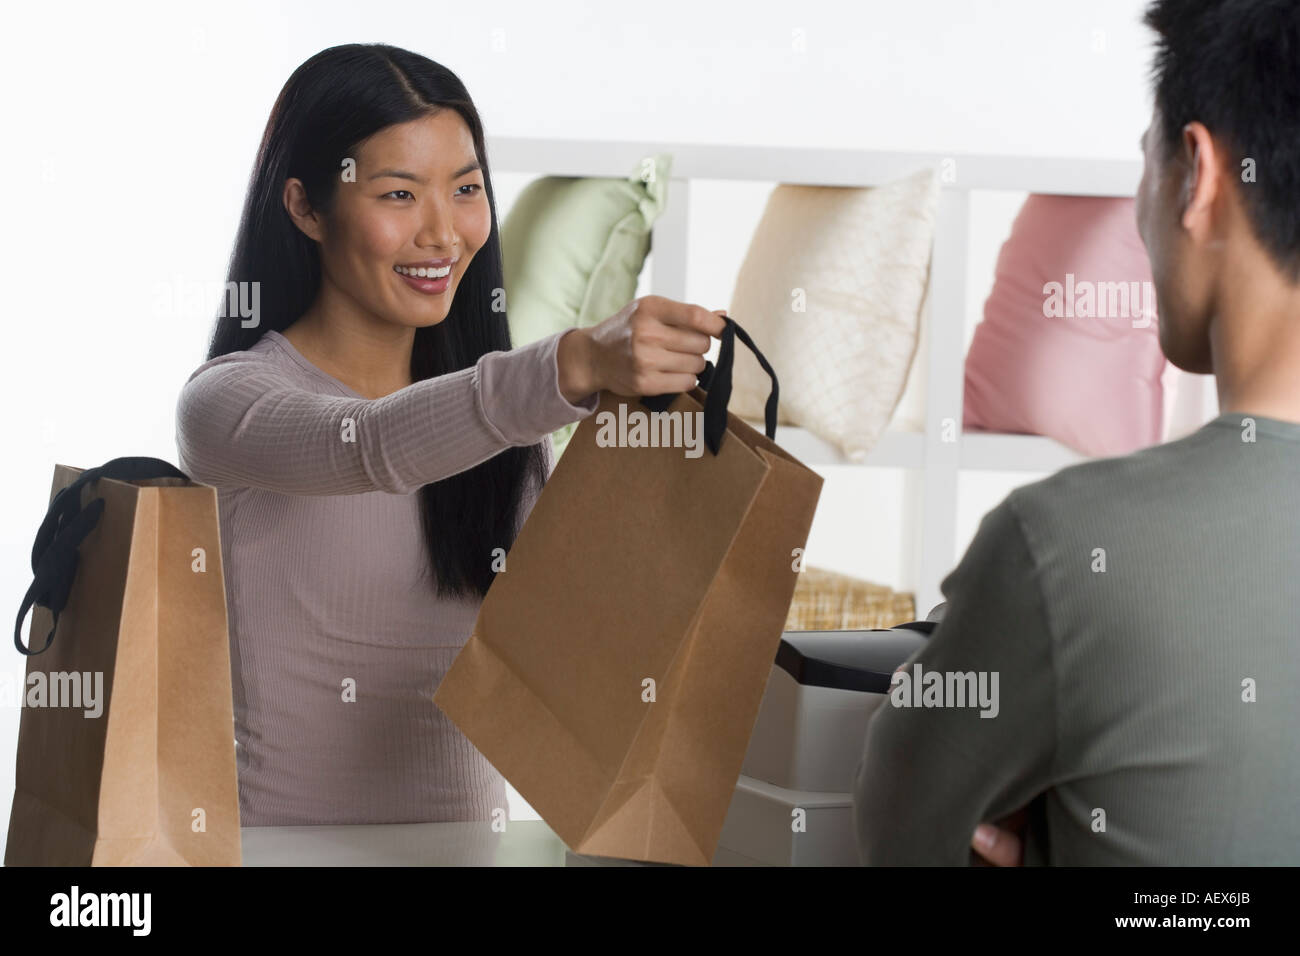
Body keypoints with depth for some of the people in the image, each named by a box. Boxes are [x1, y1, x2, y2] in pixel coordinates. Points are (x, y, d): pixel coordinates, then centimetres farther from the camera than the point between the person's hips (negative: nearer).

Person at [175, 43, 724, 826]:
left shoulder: (501, 409, 12)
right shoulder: (227, 400, -6)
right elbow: (372, 448, -27)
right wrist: (578, 366, -42)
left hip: (469, 838, 4)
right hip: (290, 849, -4)